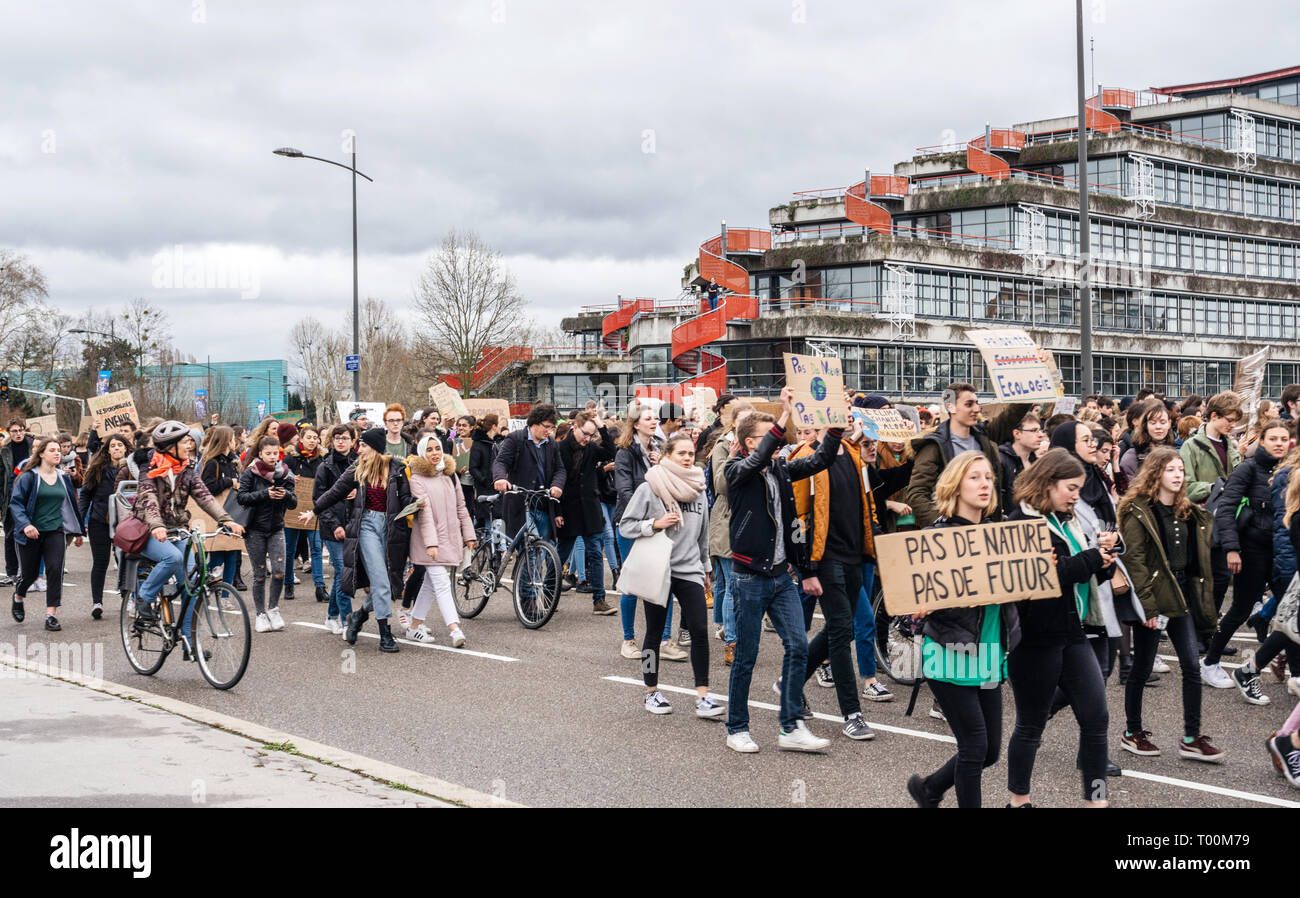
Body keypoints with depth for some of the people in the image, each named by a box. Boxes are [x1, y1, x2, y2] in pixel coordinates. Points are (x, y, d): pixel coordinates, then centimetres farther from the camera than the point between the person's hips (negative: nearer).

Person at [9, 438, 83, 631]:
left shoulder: (63, 478, 9)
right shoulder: (28, 477, -5)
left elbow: (72, 504, 19)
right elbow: (15, 502, -10)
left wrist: (77, 531, 21)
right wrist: (25, 525, -24)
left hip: (56, 531, 3)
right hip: (32, 533, -3)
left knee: (55, 570, -12)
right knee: (30, 573, 7)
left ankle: (51, 615, -8)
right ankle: (18, 597, 41)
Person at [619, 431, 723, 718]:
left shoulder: (698, 490, 9)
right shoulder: (649, 489, -6)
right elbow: (625, 526, -6)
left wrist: (705, 569, 23)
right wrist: (656, 523, -19)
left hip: (689, 571, 3)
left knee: (700, 631, -8)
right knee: (654, 633, 8)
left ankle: (702, 697, -6)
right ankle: (652, 692, 23)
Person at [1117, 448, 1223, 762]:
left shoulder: (1188, 513, 13)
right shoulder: (1138, 511, -10)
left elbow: (1197, 559, 16)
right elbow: (1134, 559, -15)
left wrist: (1201, 598, 9)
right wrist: (1146, 604, -19)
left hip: (1181, 595, 7)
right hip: (1152, 597, -7)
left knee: (1191, 666, 2)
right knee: (1142, 668, 4)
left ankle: (1192, 738, 8)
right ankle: (1132, 733, 19)